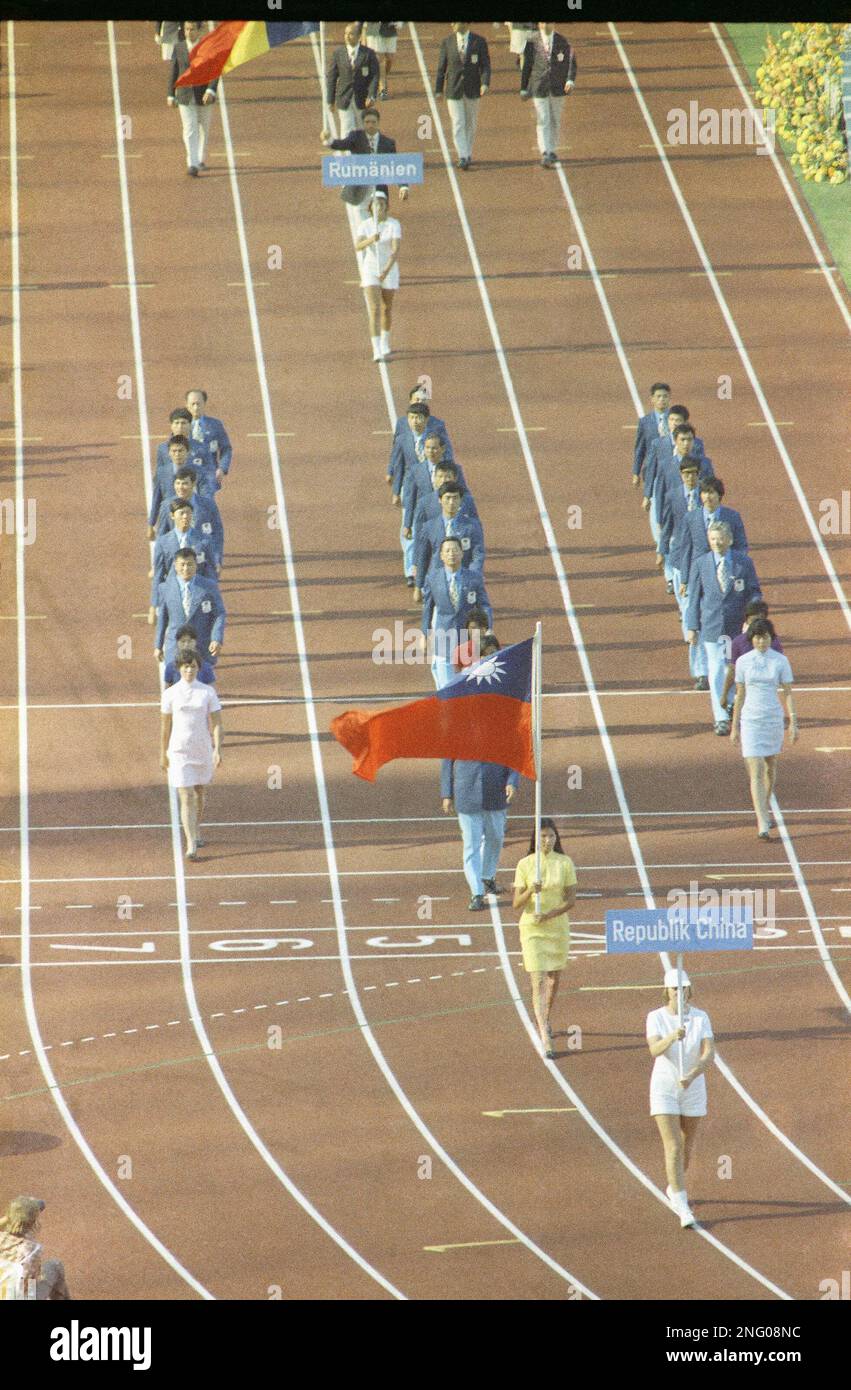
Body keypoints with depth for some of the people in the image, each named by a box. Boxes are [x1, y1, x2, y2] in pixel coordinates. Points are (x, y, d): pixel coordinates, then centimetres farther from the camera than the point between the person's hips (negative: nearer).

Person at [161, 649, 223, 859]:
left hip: (203, 750, 2)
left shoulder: (208, 692, -2)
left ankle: (196, 833, 40)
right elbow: (165, 726, 5)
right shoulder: (170, 694, -3)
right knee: (186, 799, -10)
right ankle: (191, 845, -14)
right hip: (179, 752, -2)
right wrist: (163, 754, 8)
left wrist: (218, 750, -14)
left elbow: (216, 724, -4)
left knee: (199, 794, 18)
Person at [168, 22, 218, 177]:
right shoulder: (179, 47, 2)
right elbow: (174, 72, 7)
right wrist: (171, 95, 6)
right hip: (185, 97, 0)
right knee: (190, 130, -10)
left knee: (204, 129, 14)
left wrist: (211, 90, -26)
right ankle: (193, 165, -18)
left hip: (204, 96, 0)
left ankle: (202, 160, 34)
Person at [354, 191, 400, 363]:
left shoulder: (394, 225, -13)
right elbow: (358, 247, -21)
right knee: (374, 310, -13)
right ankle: (377, 352, -16)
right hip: (370, 270, 0)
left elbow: (396, 250, -23)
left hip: (389, 270, 0)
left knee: (386, 308, 17)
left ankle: (385, 342, 44)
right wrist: (370, 240, -42)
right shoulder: (365, 225, -6)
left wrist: (387, 270, -38)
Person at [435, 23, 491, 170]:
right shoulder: (447, 42, 2)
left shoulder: (479, 42, -1)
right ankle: (462, 157, -12)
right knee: (458, 124, -8)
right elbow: (441, 67, 6)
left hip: (472, 91, 0)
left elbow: (485, 65, -3)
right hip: (454, 90, 0)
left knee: (470, 124, 10)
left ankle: (468, 154, 25)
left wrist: (485, 83, -19)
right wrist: (438, 89, 4)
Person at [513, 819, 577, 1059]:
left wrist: (549, 915, -17)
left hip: (558, 925, 3)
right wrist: (531, 891, -25)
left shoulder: (565, 863, -2)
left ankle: (545, 1019, 44)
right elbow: (516, 904, -5)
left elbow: (571, 900, -2)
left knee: (554, 977, 17)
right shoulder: (525, 864, -5)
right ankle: (545, 1039, -18)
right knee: (538, 982, -12)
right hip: (532, 929, -3)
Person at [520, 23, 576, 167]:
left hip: (557, 88, 2)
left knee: (555, 121, 10)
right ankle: (545, 155, -17)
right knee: (543, 121, -10)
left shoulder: (562, 42, 3)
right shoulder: (532, 41, -1)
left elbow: (571, 62, 1)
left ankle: (552, 150, 26)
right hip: (539, 88, -2)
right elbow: (525, 65, 4)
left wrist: (570, 80, -16)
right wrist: (523, 88, 5)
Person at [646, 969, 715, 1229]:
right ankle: (683, 1208, -12)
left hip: (693, 1089, 3)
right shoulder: (655, 1017, -11)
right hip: (664, 1089, -3)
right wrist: (672, 1037, -48)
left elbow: (709, 1055, -19)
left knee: (686, 1145, 19)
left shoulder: (701, 1018, -8)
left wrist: (692, 1075, -36)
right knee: (673, 1148, -12)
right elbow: (655, 1050, -27)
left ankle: (674, 1188, 46)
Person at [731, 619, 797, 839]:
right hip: (750, 720, -1)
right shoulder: (743, 662, 0)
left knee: (771, 767, 17)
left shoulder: (781, 661, -1)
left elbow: (787, 694, 1)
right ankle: (763, 825, -16)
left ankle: (765, 810, 41)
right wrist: (734, 726, 9)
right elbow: (740, 696, 7)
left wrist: (793, 723, -6)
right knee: (756, 772, -11)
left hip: (774, 719, 1)